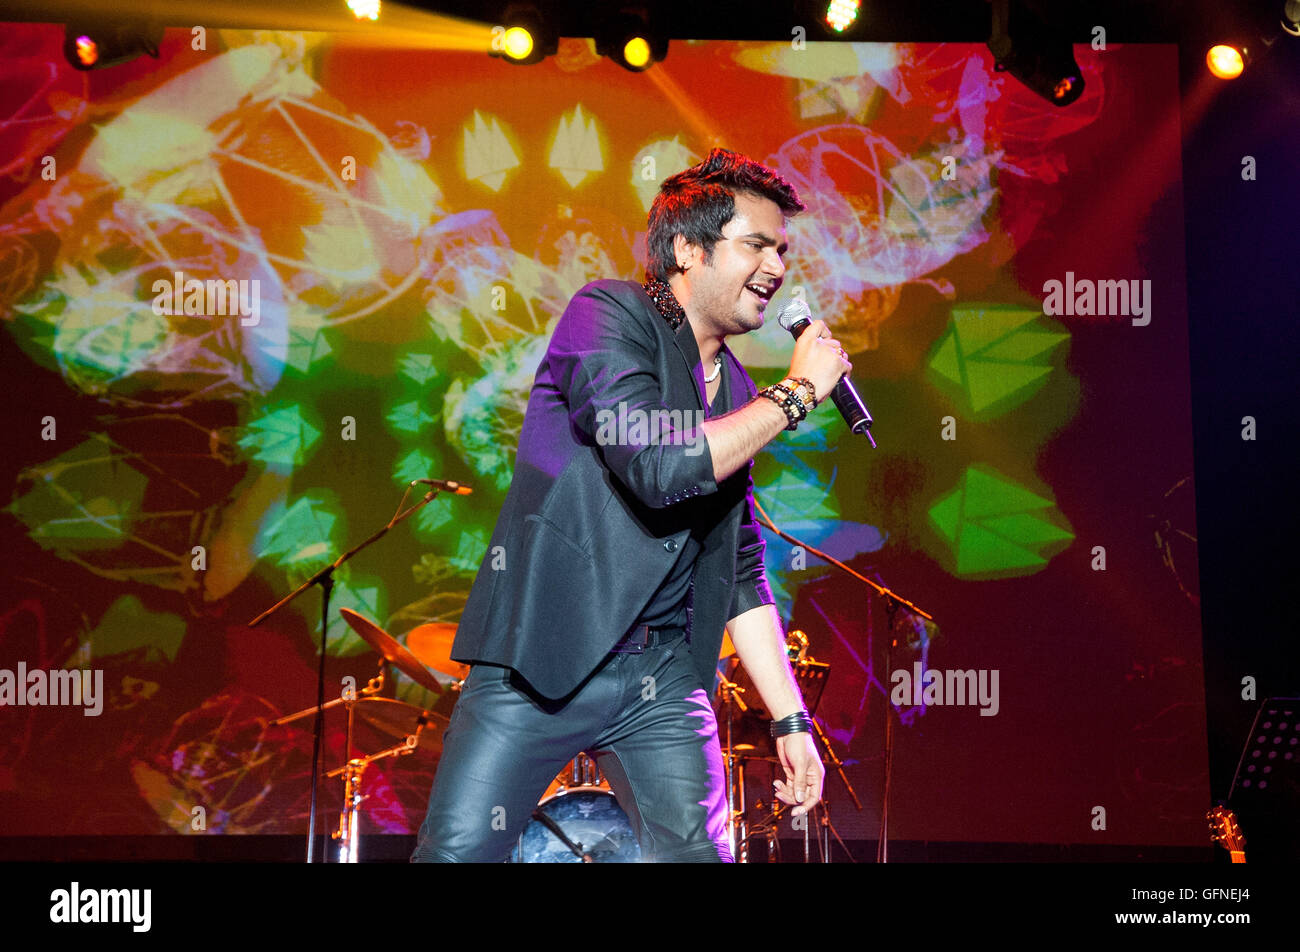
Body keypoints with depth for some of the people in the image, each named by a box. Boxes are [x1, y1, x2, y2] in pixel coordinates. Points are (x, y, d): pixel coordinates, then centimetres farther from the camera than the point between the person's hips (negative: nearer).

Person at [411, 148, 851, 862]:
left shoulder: (738, 395, 14)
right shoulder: (608, 315, -6)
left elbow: (740, 574, 17)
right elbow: (658, 464, -22)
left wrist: (791, 720, 12)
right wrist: (796, 393, -11)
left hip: (662, 679, 6)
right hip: (540, 661, -6)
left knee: (698, 853, -5)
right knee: (457, 852, -7)